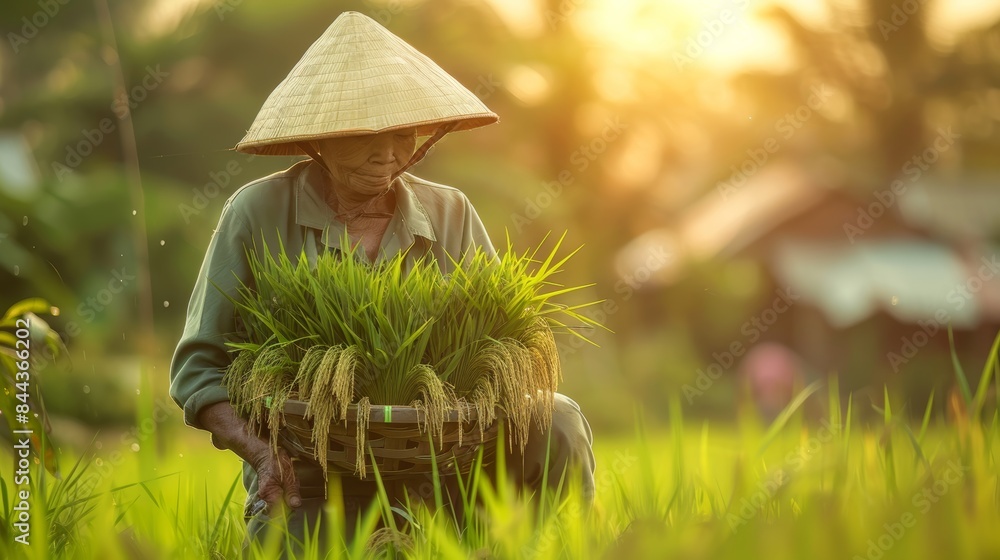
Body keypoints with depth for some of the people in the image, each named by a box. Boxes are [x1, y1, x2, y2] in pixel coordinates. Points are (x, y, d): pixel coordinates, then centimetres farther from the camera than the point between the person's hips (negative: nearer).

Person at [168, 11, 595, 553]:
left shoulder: (450, 215, 4)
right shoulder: (257, 213, -5)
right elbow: (197, 367, -1)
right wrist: (258, 449, -19)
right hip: (306, 487, -2)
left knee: (554, 422, -22)